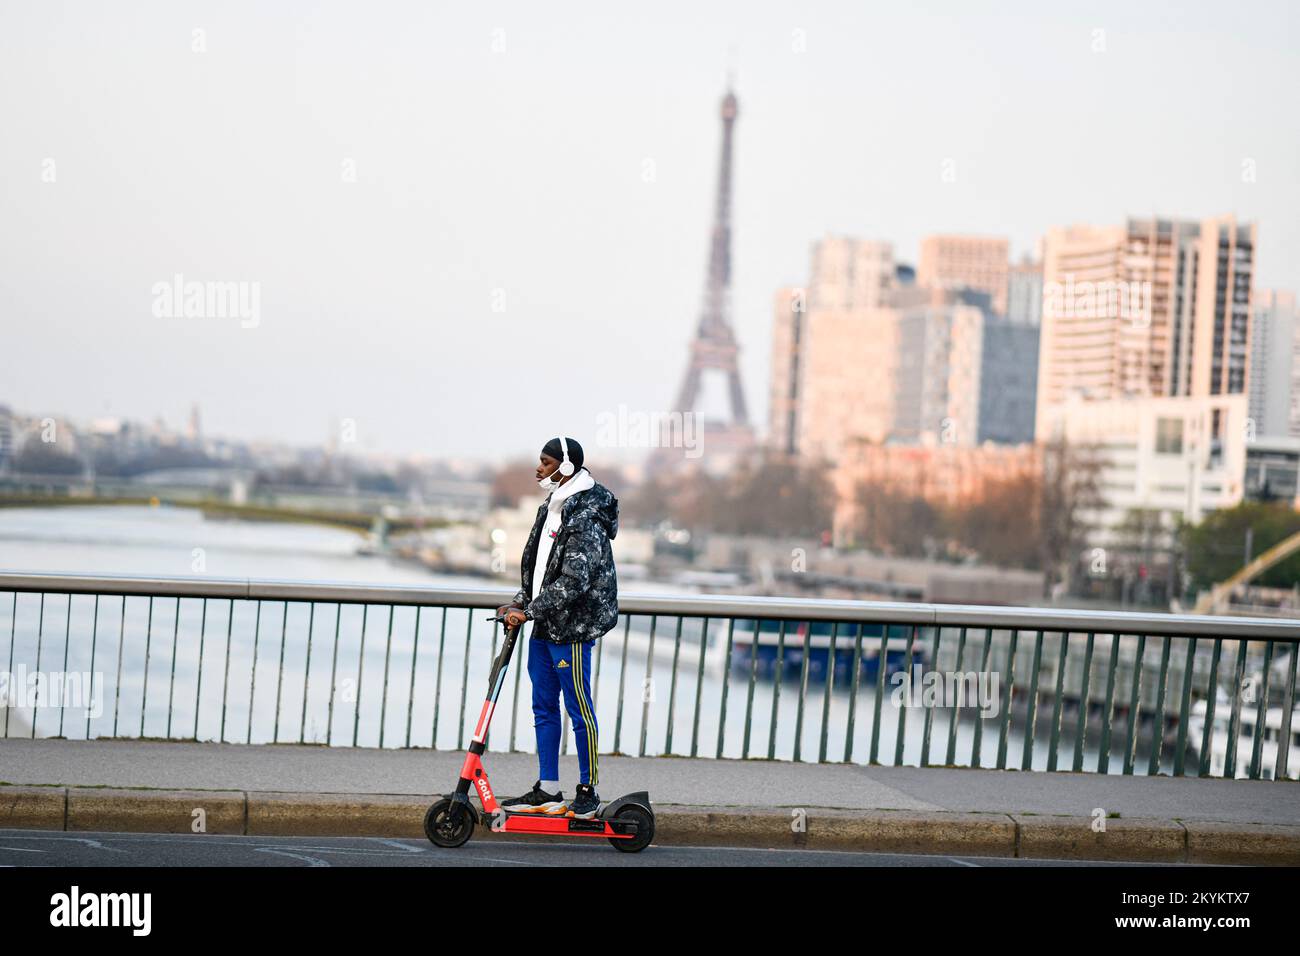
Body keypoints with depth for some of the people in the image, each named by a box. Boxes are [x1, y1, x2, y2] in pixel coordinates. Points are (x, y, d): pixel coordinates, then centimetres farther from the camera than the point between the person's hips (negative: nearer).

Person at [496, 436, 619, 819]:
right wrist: (520, 601, 11)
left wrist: (529, 611, -20)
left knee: (579, 709, -1)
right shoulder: (552, 507, 13)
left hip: (571, 629, -10)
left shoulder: (586, 517, -18)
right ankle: (548, 792, 20)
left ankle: (588, 791, 8)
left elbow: (574, 580, -24)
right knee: (544, 708, 12)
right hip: (543, 627, 10)